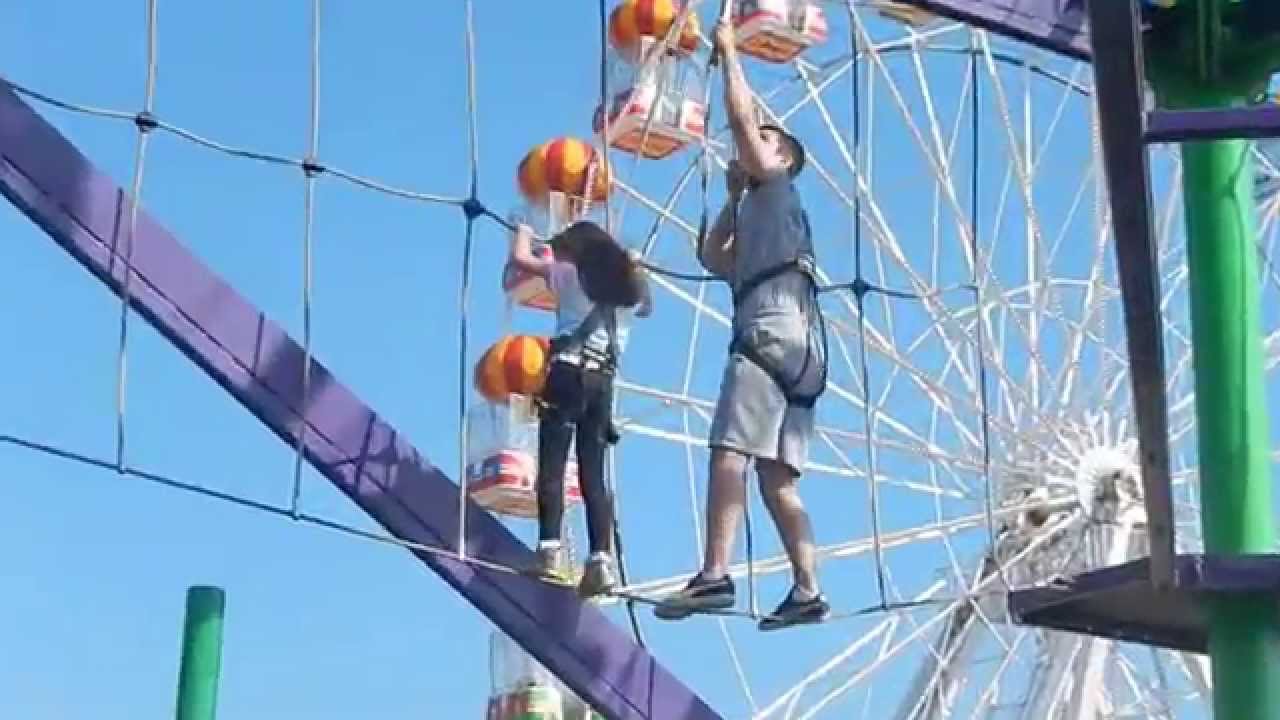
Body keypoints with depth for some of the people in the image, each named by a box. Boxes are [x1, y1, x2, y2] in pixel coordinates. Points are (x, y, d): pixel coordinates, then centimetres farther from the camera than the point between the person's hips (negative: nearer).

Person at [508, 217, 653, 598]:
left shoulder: (570, 273, 7)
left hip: (568, 374, -5)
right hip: (603, 383, 5)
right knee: (593, 474, 4)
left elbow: (520, 258, 8)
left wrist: (523, 232, 26)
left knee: (551, 467, -10)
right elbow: (644, 305, 43)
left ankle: (550, 551, -25)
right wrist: (633, 268, 43)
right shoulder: (626, 286, 20)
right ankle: (601, 560, -9)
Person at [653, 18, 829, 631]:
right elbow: (713, 259, 38)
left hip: (774, 333, -9)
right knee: (778, 475, 2)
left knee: (730, 450, -22)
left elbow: (741, 114, 5)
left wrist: (729, 52, 18)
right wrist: (734, 198, 35)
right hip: (795, 346, 10)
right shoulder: (759, 216, 34)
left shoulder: (776, 187, 13)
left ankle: (715, 575, -35)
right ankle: (808, 590, -6)